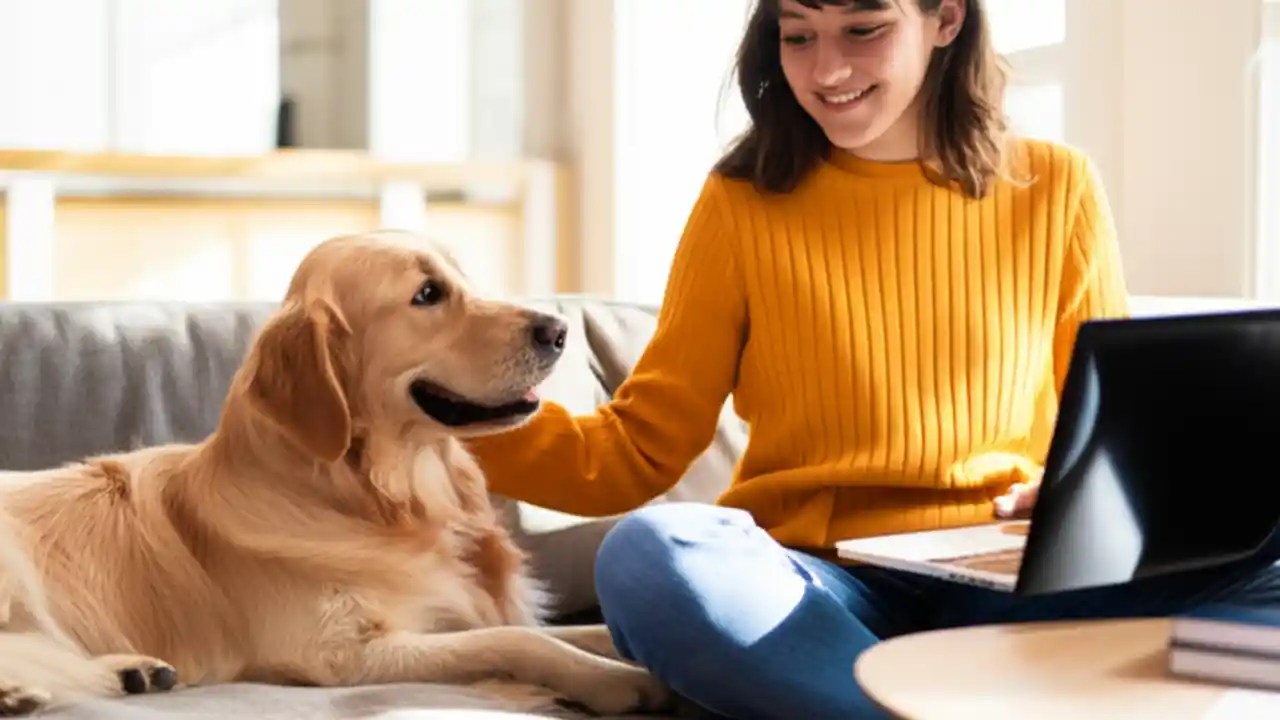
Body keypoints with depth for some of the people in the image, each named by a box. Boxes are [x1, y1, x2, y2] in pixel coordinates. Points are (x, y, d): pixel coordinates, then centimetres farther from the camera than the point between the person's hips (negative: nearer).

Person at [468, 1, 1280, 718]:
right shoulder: (744, 203, 3)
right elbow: (639, 450, 2)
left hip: (1008, 580, 1)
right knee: (649, 555, -35)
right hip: (814, 579, 0)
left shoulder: (1057, 188, 7)